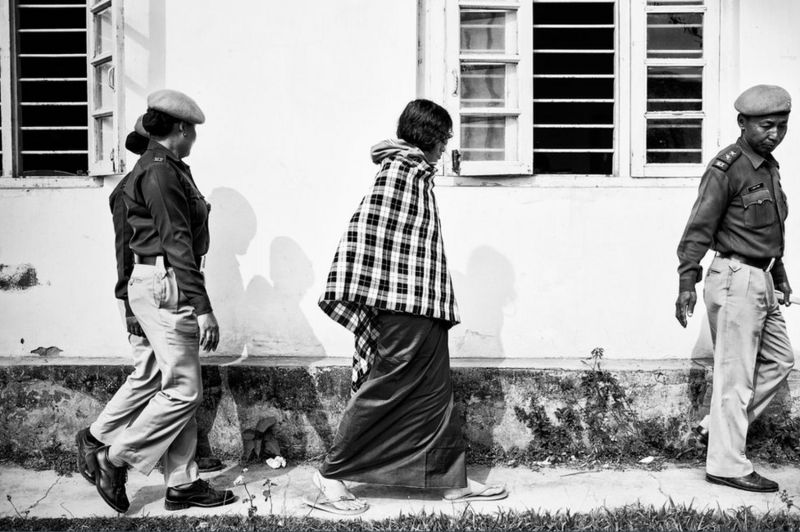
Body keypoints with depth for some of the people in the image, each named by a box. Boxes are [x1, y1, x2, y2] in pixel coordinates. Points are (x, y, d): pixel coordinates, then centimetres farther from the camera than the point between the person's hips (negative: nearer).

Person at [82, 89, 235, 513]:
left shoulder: (166, 168, 18)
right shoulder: (160, 172, -13)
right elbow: (177, 243, -19)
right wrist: (202, 307, -21)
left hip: (161, 287, 10)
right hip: (165, 286, -10)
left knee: (179, 389, 11)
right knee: (183, 390, -6)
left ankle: (182, 485, 16)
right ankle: (112, 460, 6)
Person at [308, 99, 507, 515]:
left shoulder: (417, 173, 17)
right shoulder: (398, 169, -11)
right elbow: (364, 230, -20)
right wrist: (362, 299, -23)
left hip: (423, 309, 10)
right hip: (405, 308, -10)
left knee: (435, 392, 12)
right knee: (381, 391, -2)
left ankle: (454, 480, 20)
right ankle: (331, 477, 8)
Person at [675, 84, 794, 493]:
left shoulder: (769, 166, 13)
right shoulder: (726, 168, -15)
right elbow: (699, 228, -17)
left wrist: (779, 274, 27)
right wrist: (687, 283, -22)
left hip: (760, 280, 9)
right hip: (736, 279, -9)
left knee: (778, 361, 16)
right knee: (735, 375, -2)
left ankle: (716, 427, 22)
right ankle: (726, 465, 8)